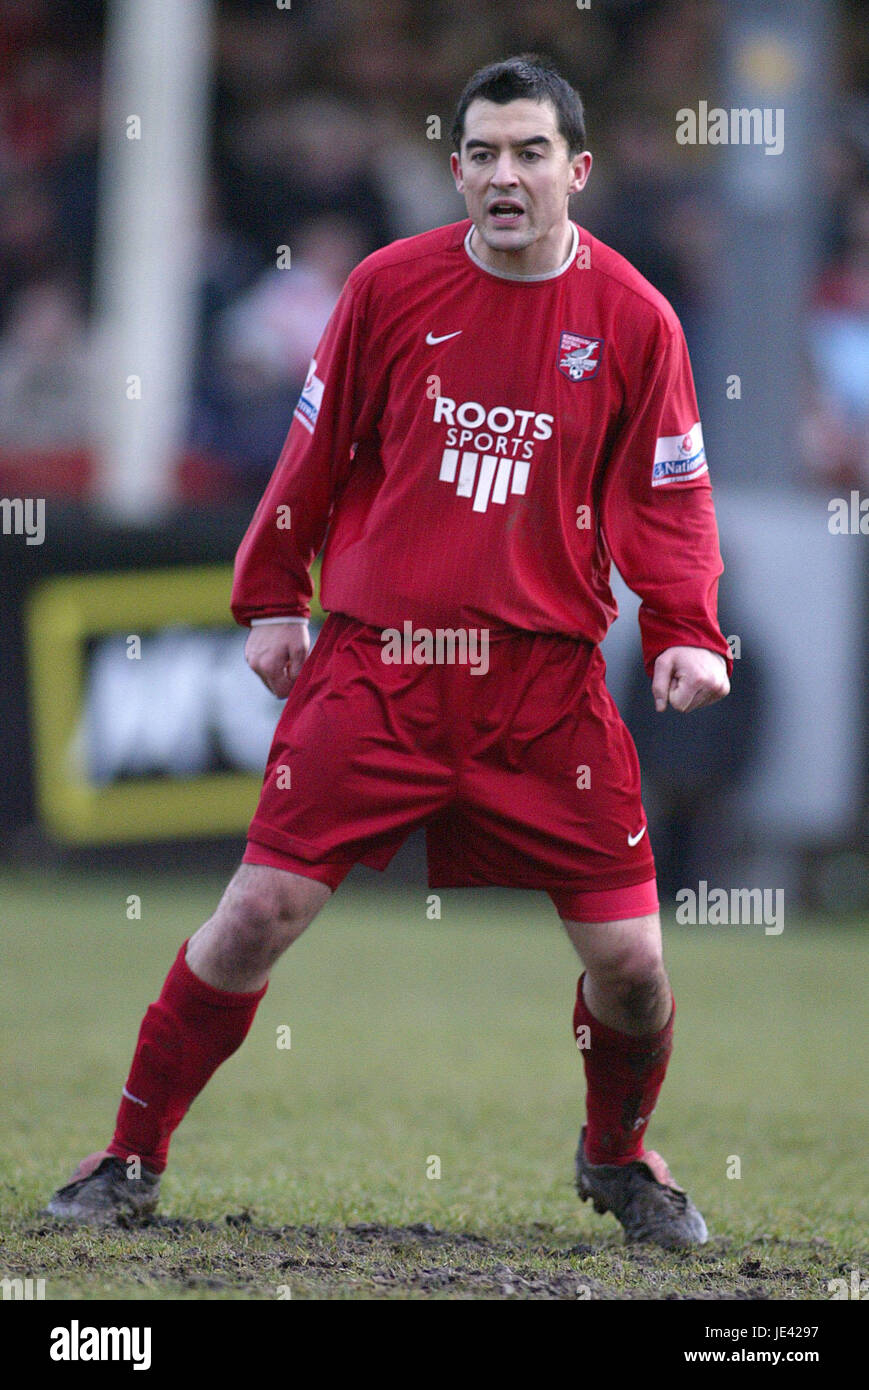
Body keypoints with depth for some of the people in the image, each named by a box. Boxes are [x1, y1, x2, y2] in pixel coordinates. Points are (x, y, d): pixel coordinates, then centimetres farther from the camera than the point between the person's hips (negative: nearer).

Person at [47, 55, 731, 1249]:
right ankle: (133, 1155, 9)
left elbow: (666, 494, 7)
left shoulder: (633, 320, 0)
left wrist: (687, 634, -5)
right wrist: (271, 597, 11)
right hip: (378, 661, 0)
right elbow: (317, 448, 10)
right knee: (257, 915, -7)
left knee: (628, 959, -2)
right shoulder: (390, 287, 0)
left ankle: (618, 1156, 27)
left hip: (549, 681, 0)